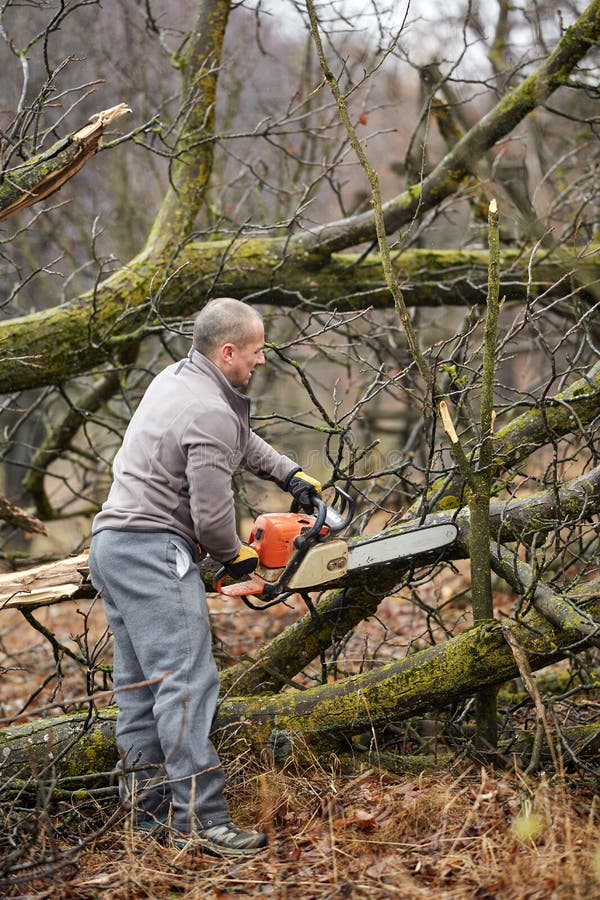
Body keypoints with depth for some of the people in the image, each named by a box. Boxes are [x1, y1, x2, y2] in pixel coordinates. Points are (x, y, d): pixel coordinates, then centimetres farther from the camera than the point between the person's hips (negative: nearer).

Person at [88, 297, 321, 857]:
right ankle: (200, 818, -15)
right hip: (154, 551, -11)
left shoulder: (176, 377, 13)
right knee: (187, 680, -13)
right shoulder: (210, 415, -16)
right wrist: (234, 556, 4)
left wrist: (290, 475, 24)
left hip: (111, 546, 11)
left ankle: (146, 806, 16)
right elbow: (211, 516, -16)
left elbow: (242, 441, 30)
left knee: (139, 683, 11)